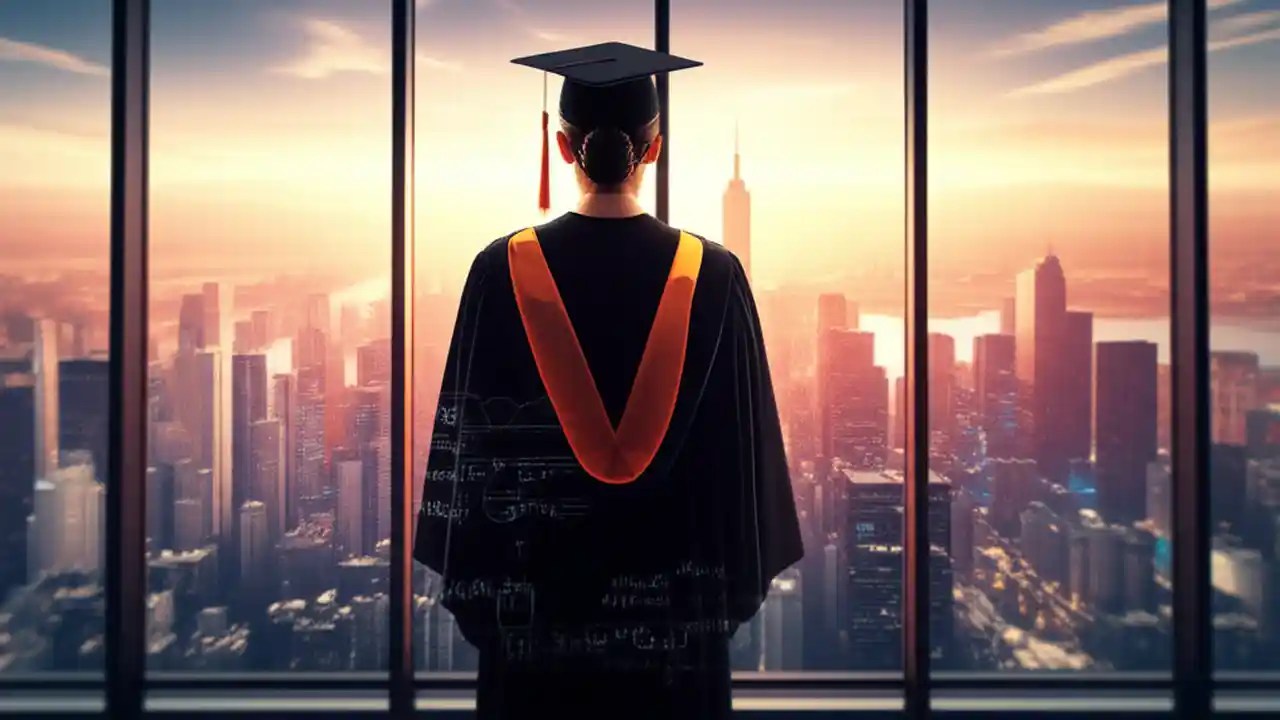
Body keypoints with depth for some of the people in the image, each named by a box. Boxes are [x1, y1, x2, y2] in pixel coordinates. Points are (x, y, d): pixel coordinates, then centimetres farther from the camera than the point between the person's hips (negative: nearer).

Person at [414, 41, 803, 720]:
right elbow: (743, 444, -3)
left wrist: (462, 571, 6)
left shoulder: (504, 271, -10)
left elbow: (471, 434, -5)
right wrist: (741, 573, 9)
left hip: (535, 591, 0)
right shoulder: (713, 276, -8)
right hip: (673, 595, 1)